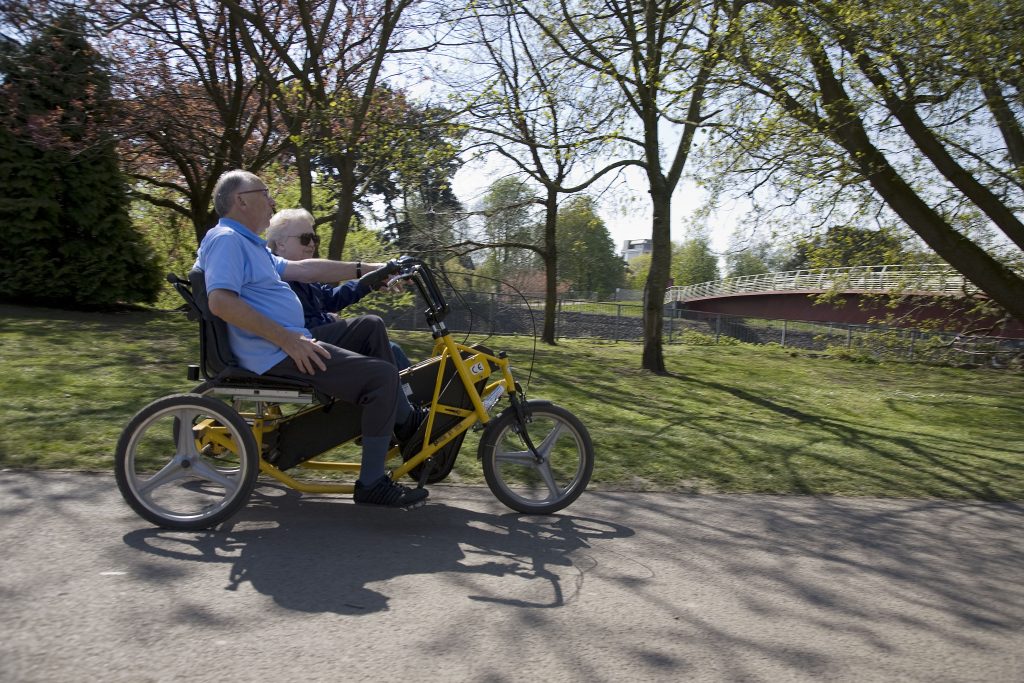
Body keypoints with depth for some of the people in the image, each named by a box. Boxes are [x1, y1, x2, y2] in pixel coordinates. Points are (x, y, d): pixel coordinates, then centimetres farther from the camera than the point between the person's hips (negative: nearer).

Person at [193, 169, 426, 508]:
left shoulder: (247, 243, 22)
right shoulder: (226, 239, -11)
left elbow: (302, 269, 22)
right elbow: (220, 301, -26)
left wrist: (364, 271, 22)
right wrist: (287, 339, -26)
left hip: (291, 341, 11)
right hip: (276, 355, -11)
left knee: (371, 325, 17)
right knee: (382, 375, -18)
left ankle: (406, 421, 19)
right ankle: (372, 483, -10)